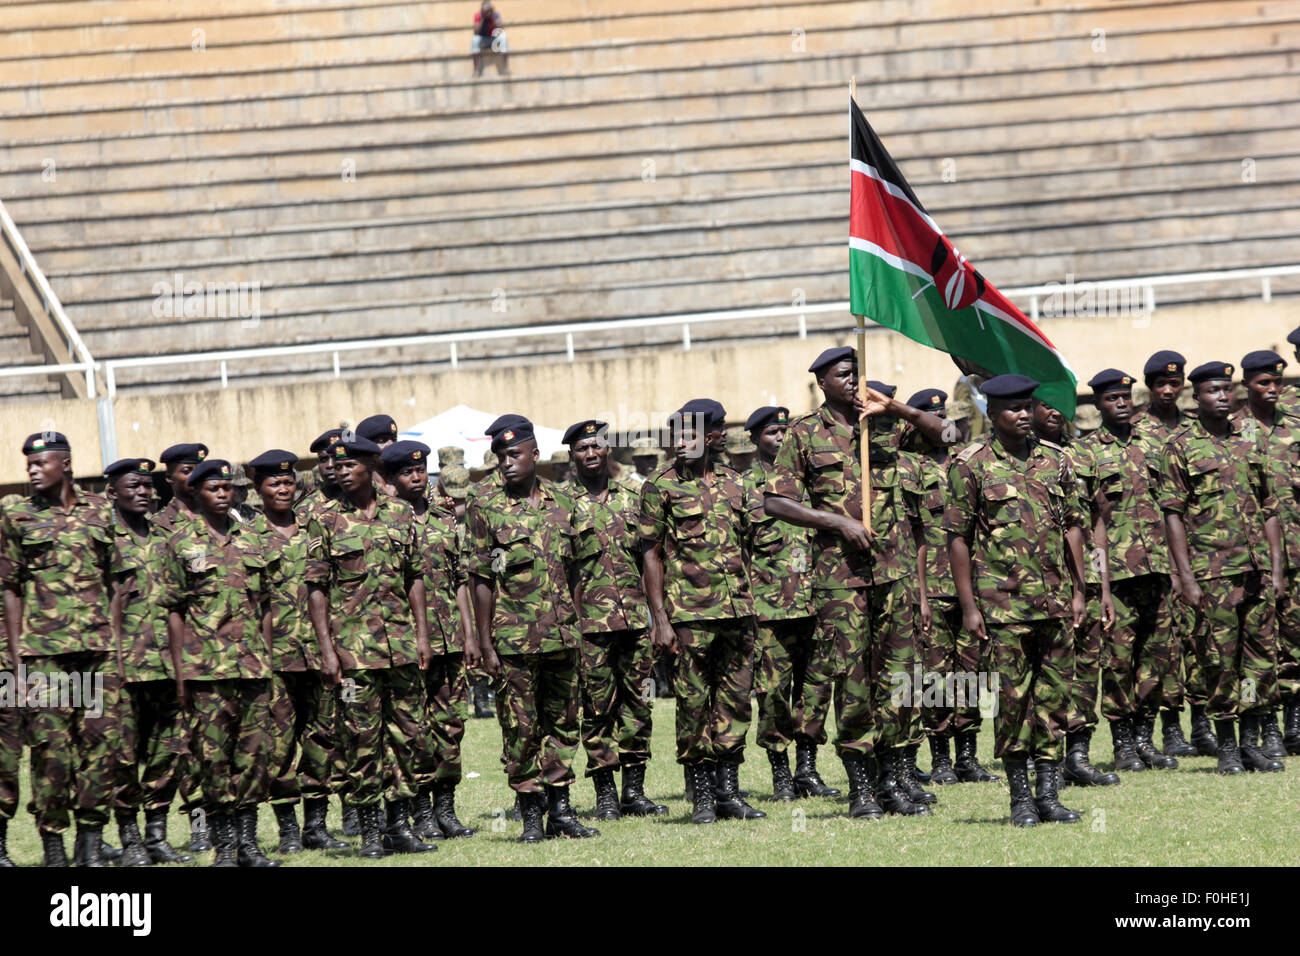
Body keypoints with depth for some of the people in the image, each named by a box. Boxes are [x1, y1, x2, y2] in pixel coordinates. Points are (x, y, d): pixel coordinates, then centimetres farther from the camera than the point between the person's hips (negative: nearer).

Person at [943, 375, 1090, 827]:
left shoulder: (1054, 459, 10)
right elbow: (957, 537, -2)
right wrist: (968, 606, -6)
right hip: (1003, 600, -4)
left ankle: (1049, 793, 12)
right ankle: (1020, 797, 6)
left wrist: (1078, 591, 9)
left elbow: (1073, 526, 15)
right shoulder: (971, 465, -3)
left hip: (1055, 599, 4)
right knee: (1013, 696, -2)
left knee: (1055, 695, 5)